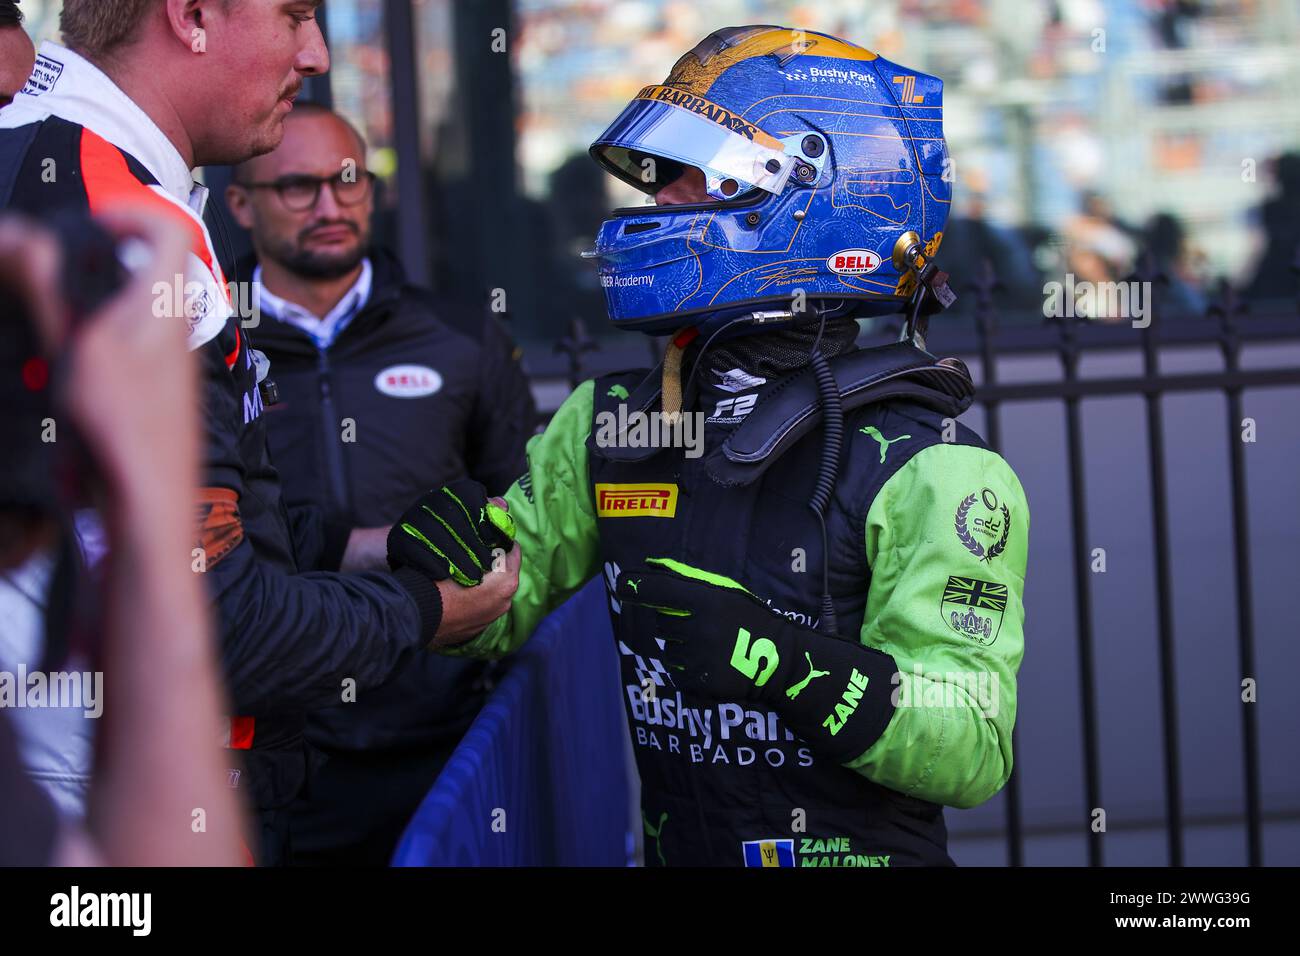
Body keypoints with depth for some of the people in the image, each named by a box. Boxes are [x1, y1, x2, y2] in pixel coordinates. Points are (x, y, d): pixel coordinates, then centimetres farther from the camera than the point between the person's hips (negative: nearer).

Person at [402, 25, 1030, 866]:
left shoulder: (930, 470, -14)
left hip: (861, 851, -6)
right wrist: (454, 569, -9)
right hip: (673, 853, 6)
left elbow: (971, 754, -19)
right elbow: (499, 614, 13)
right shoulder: (610, 426, 4)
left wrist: (782, 658, -31)